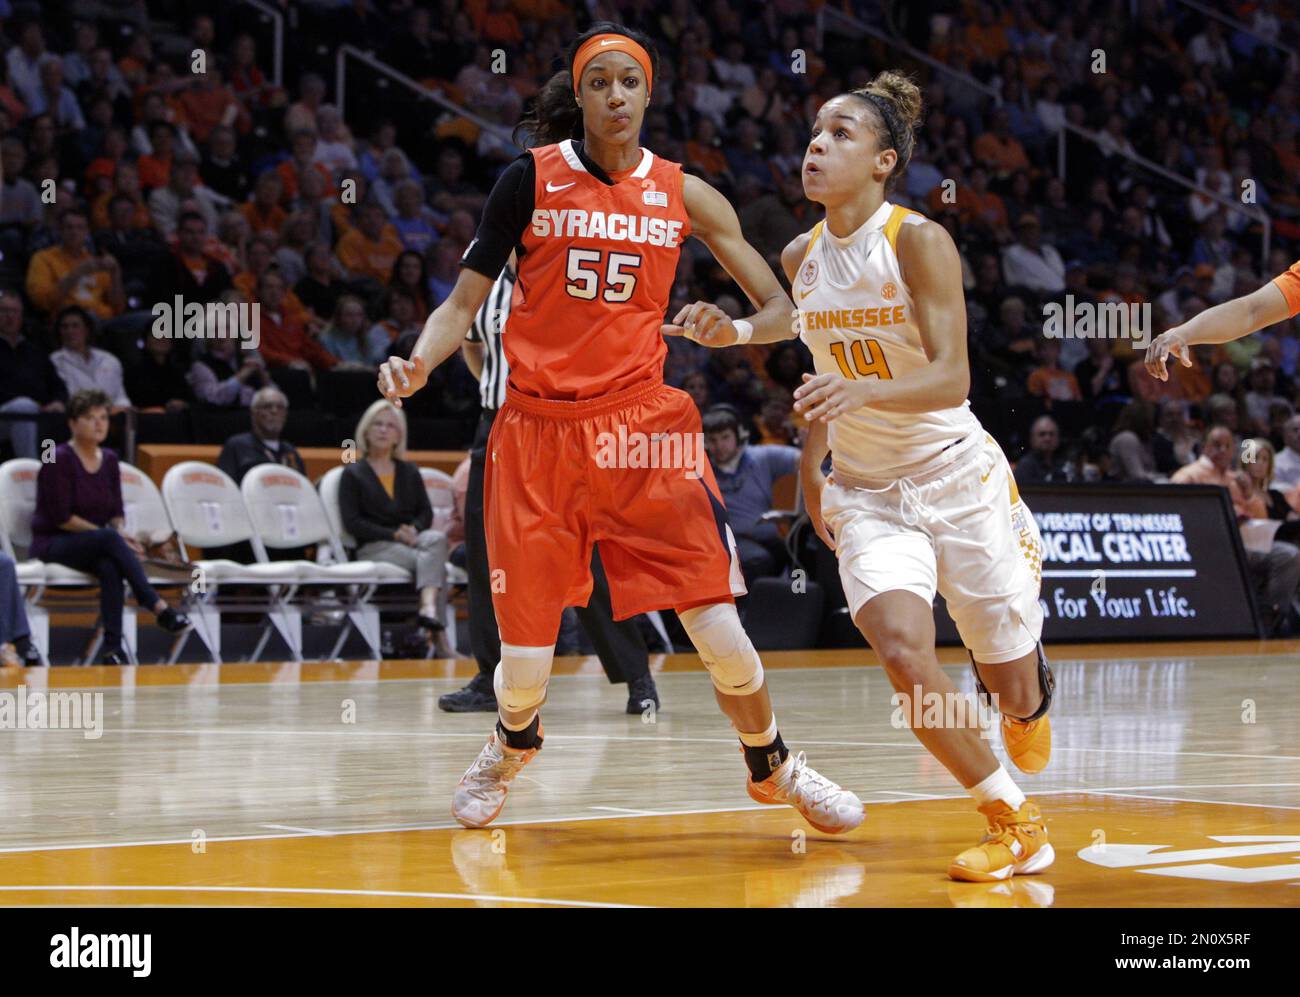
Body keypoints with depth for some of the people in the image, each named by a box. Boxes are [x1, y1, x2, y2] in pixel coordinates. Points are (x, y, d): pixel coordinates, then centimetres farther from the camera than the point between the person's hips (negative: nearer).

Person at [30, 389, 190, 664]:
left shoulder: (109, 460, 9)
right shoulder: (59, 460, -11)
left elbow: (117, 512, 11)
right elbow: (62, 518, -16)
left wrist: (121, 532, -12)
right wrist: (111, 534, -18)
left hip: (96, 547, 5)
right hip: (52, 544, -5)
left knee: (110, 567, -33)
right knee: (110, 539, -35)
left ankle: (113, 649, -39)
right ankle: (159, 607, -41)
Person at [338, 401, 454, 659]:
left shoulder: (409, 472, 23)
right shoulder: (353, 474, 9)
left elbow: (427, 513, 13)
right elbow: (352, 522, -3)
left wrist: (414, 529, -13)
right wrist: (394, 534, -16)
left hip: (412, 540, 4)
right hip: (374, 548, -4)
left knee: (437, 538, -34)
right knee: (434, 562, -32)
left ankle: (429, 607, -55)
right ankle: (439, 636, -44)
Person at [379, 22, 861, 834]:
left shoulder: (684, 194, 4)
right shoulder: (530, 178, -1)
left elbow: (782, 308, 7)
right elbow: (466, 299, 3)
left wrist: (735, 329, -15)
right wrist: (420, 363, -17)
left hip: (644, 426, 1)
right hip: (539, 431, -1)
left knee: (721, 634, -9)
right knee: (525, 663, 1)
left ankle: (773, 766, 20)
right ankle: (513, 746, 38)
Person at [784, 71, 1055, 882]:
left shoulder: (920, 241, -16)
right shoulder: (801, 259, 1)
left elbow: (951, 379, -25)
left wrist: (862, 391, -41)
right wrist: (810, 464, 19)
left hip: (956, 476, -3)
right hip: (866, 489, 4)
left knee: (1013, 690, 7)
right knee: (903, 654, -22)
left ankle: (1035, 689, 48)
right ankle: (1017, 825, -7)